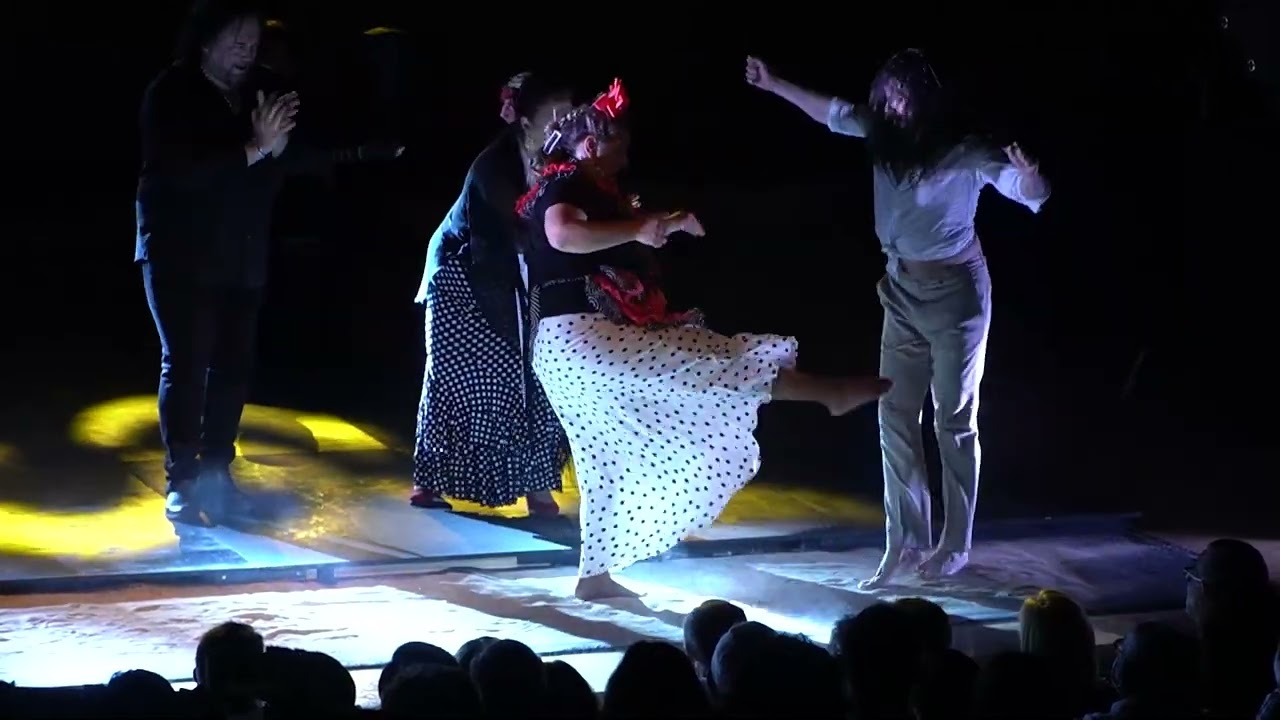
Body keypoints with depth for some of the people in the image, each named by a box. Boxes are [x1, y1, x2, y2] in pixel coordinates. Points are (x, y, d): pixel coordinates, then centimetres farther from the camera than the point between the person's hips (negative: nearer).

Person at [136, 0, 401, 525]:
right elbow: (182, 170, -22)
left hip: (242, 258, 6)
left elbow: (291, 160, 6)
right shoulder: (172, 94, -9)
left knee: (233, 365, 3)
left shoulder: (254, 95, 6)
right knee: (185, 363, -9)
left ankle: (215, 476, 9)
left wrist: (362, 153, -9)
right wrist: (254, 149, -28)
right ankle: (181, 484, -8)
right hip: (181, 254, -6)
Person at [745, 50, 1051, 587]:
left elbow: (1031, 195, -29)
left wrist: (1027, 177, -51)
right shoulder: (885, 135, -4)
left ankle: (955, 545, 12)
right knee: (895, 418, 4)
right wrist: (775, 85, 18)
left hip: (955, 292, -6)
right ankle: (906, 542, 9)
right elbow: (834, 112, 14)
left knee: (954, 421, 3)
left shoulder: (965, 154, -21)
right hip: (903, 292, 6)